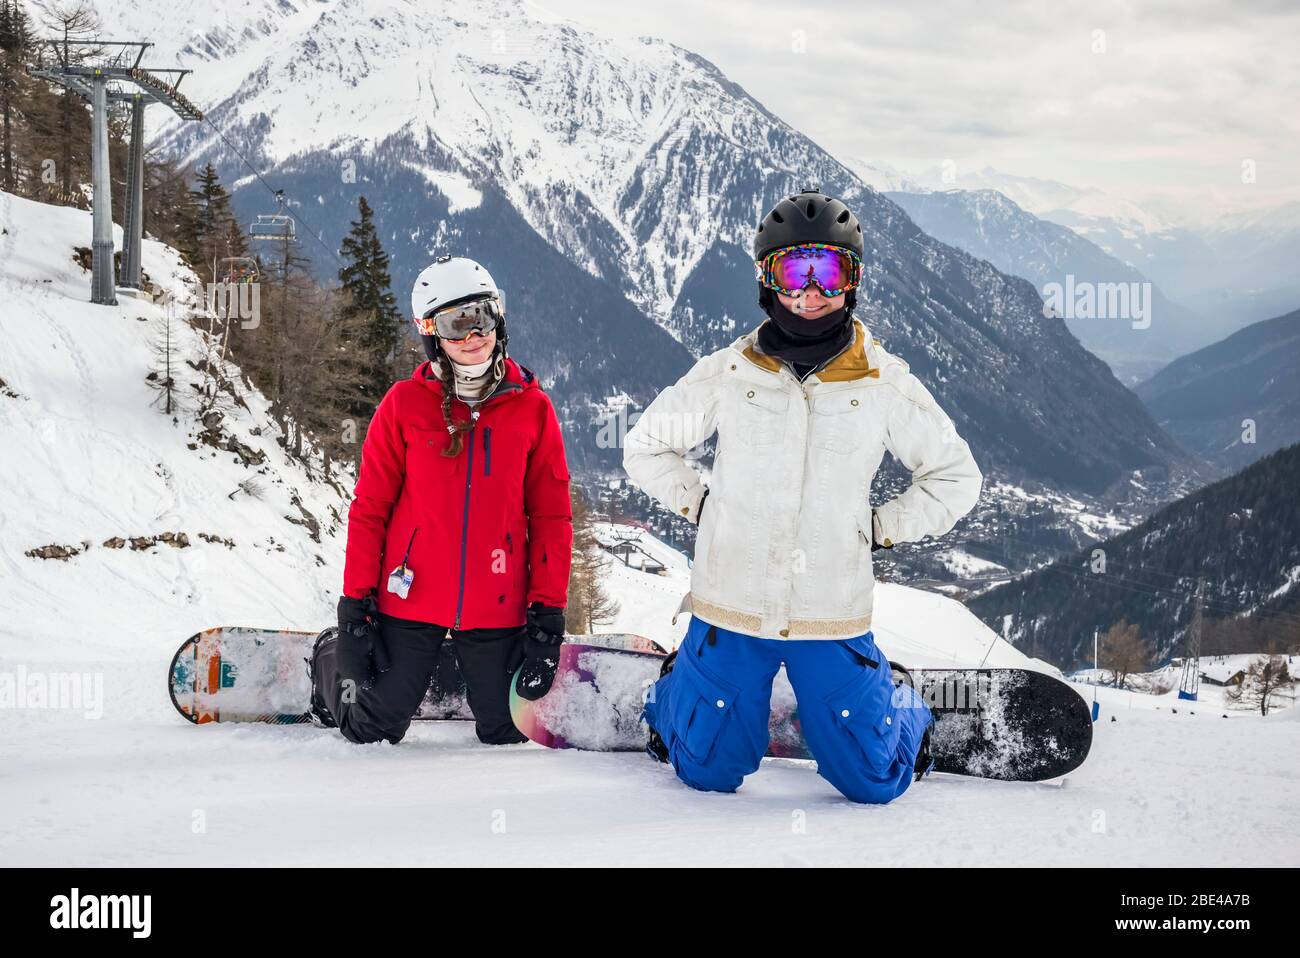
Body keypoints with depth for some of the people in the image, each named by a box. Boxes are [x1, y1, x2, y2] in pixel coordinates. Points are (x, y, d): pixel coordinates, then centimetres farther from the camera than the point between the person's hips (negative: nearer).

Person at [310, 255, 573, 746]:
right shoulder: (405, 404, -4)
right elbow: (369, 509, -1)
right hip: (411, 603, -1)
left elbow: (550, 516, 2)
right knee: (375, 729, 7)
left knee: (505, 732, 9)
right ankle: (329, 659, 38)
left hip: (496, 610, 1)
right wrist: (356, 603, -5)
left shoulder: (531, 408, 0)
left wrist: (548, 615, -3)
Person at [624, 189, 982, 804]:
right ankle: (672, 689, 41)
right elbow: (646, 447, 11)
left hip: (833, 616, 0)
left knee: (873, 783, 4)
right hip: (731, 608, 0)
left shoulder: (884, 384, -2)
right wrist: (702, 505, 1)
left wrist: (881, 528, 1)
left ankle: (902, 706, 37)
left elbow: (955, 477, 9)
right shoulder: (729, 374, -2)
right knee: (710, 774, 10)